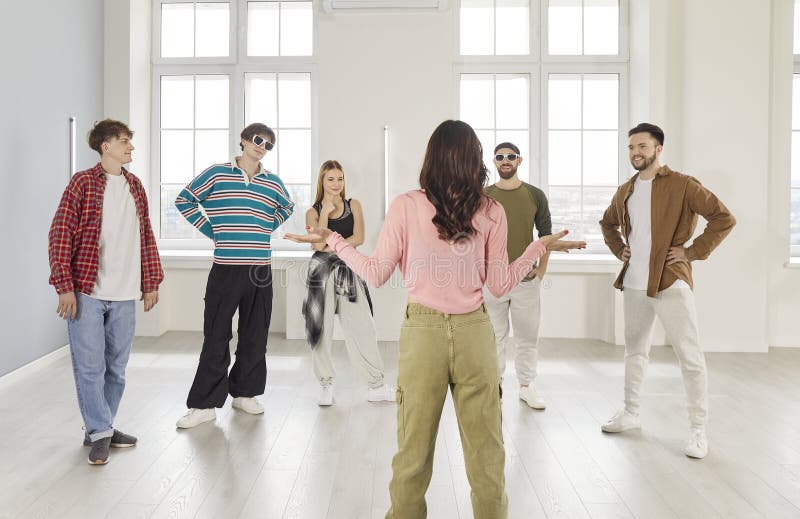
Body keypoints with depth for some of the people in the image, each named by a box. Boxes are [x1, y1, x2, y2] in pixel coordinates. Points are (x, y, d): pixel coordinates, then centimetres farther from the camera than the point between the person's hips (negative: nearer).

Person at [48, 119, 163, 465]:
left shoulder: (135, 187, 12)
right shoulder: (82, 182, -3)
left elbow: (146, 238, 16)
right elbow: (60, 235, -7)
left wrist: (151, 282, 11)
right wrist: (64, 287, -12)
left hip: (125, 294, 5)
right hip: (86, 292, -5)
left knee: (116, 367, 11)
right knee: (90, 366, -1)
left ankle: (99, 428, 25)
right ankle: (100, 433, 10)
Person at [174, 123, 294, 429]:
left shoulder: (273, 182, 9)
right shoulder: (217, 173, 1)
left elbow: (287, 208, 28)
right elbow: (184, 200, 8)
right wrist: (210, 230, 0)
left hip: (260, 268, 4)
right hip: (225, 267, -3)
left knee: (255, 335, 9)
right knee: (216, 337, -1)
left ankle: (244, 393, 24)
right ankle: (205, 404, 7)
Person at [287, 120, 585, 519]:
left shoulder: (406, 206, -4)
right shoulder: (491, 212, 0)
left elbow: (376, 275, 0)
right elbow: (500, 285, 4)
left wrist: (332, 240, 13)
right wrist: (540, 247, 18)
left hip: (423, 332, -1)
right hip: (474, 332, 1)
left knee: (414, 446, 13)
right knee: (485, 447, 13)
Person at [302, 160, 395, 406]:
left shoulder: (353, 205, 8)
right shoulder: (313, 212, 6)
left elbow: (358, 238, -3)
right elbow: (318, 244, -9)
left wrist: (331, 246, -11)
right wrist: (326, 211, -9)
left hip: (348, 270, 0)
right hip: (322, 271, 0)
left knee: (362, 327, -1)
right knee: (322, 328, 4)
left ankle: (376, 386, 6)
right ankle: (326, 385, 19)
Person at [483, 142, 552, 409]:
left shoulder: (536, 196, 5)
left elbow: (546, 234, 9)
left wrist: (542, 269, 2)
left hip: (527, 279, 1)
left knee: (528, 337, 7)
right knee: (494, 338, 4)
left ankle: (526, 386, 20)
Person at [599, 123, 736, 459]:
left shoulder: (682, 185, -8)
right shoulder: (625, 191, 11)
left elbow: (724, 219, -10)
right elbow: (607, 223, 29)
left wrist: (693, 252, -12)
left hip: (670, 282, -6)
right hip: (634, 283, 6)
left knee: (690, 357, -1)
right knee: (635, 351, 17)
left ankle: (698, 429, 9)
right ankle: (630, 413, 31)